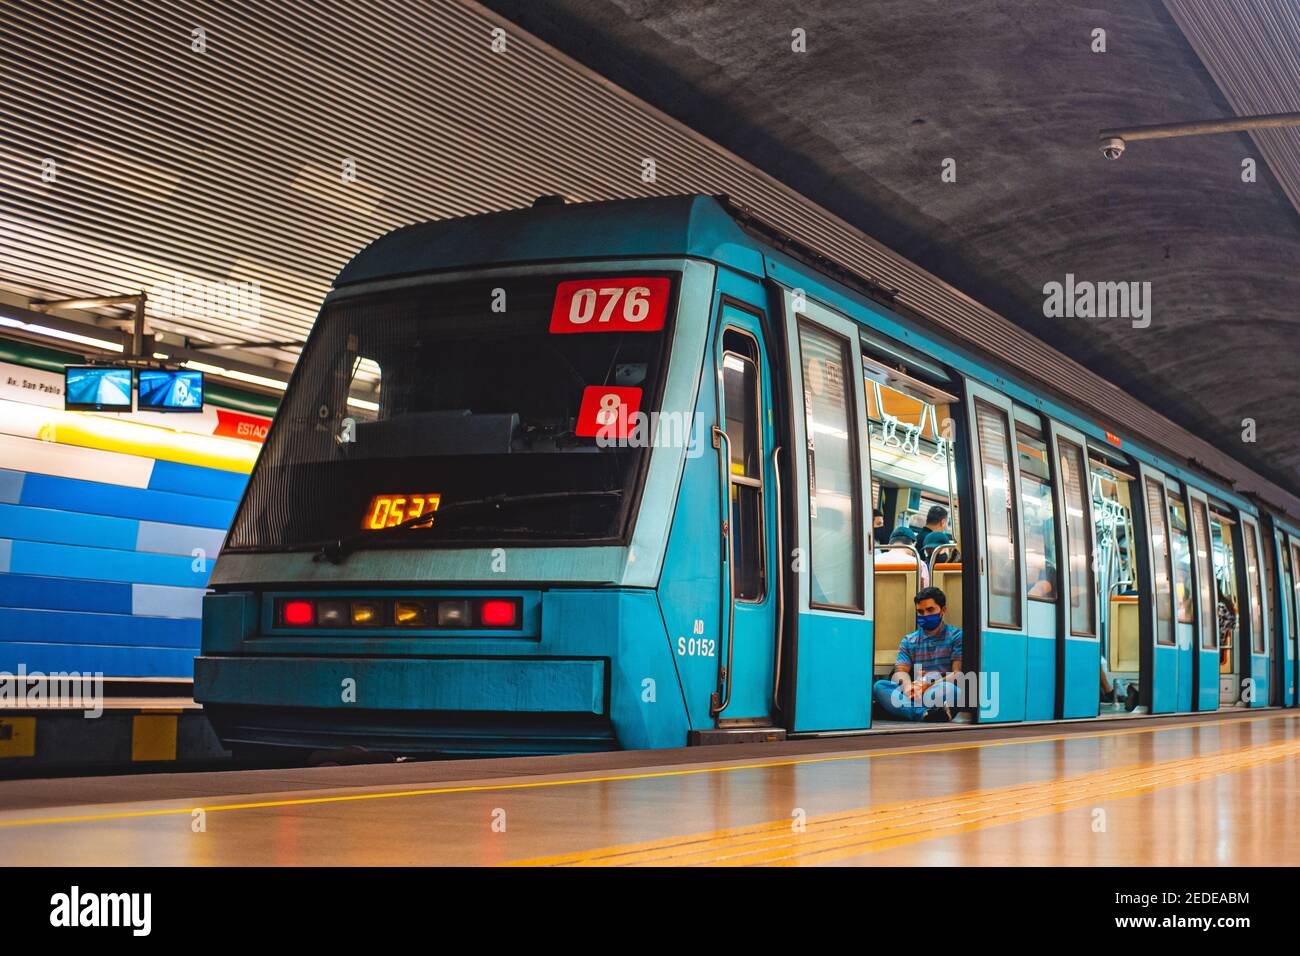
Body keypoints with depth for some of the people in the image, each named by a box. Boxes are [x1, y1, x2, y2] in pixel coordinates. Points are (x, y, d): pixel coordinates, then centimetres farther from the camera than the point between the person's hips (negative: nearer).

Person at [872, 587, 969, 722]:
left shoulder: (956, 636, 12)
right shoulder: (908, 641, 23)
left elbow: (959, 673, 0)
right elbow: (901, 671, 10)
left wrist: (930, 685, -16)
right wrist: (907, 685, -16)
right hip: (914, 694, 3)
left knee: (947, 688, -39)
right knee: (879, 686, -26)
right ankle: (925, 714, -46)